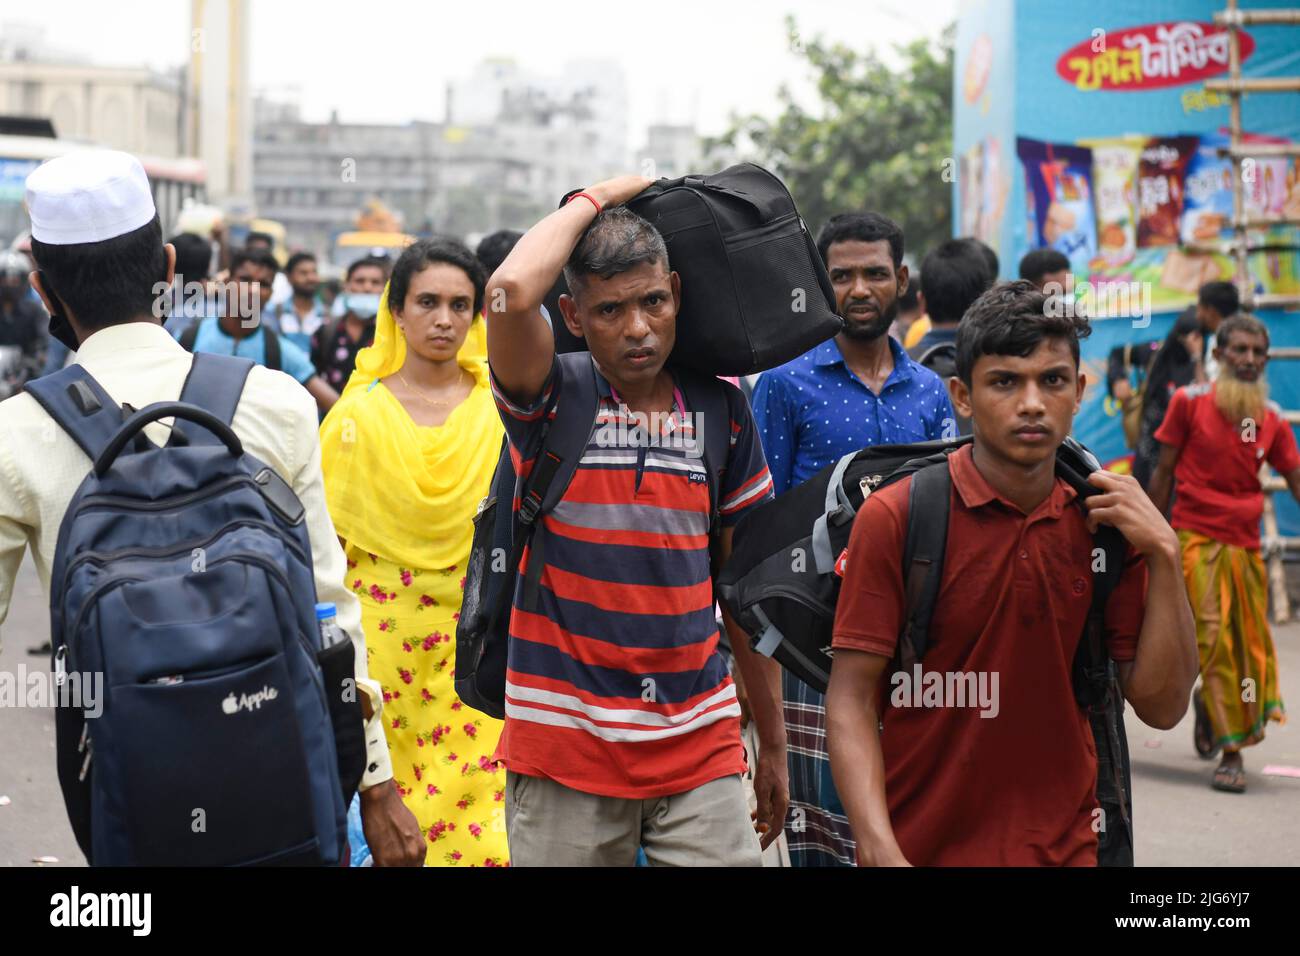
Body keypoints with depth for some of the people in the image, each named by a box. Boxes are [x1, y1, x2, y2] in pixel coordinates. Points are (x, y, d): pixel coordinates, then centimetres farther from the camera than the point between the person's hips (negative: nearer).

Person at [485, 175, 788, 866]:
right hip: (565, 745, -3)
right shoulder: (553, 401, -4)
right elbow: (512, 292, -27)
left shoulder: (721, 408, 6)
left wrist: (774, 742, 14)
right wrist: (597, 197, -10)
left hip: (702, 748, 3)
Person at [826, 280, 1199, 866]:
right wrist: (881, 852, -24)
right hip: (921, 848, -3)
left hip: (1066, 848, 3)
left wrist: (1163, 556, -13)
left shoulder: (1109, 521, -1)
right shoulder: (892, 517, -10)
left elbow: (1161, 706, -2)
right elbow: (851, 702, -13)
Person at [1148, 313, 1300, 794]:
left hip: (1246, 545, 4)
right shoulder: (1190, 402, -1)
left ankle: (1209, 704, 32)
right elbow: (1164, 471, 4)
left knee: (1251, 646, 3)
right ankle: (1231, 754, -9)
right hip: (1196, 537, -4)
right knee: (1214, 640, -12)